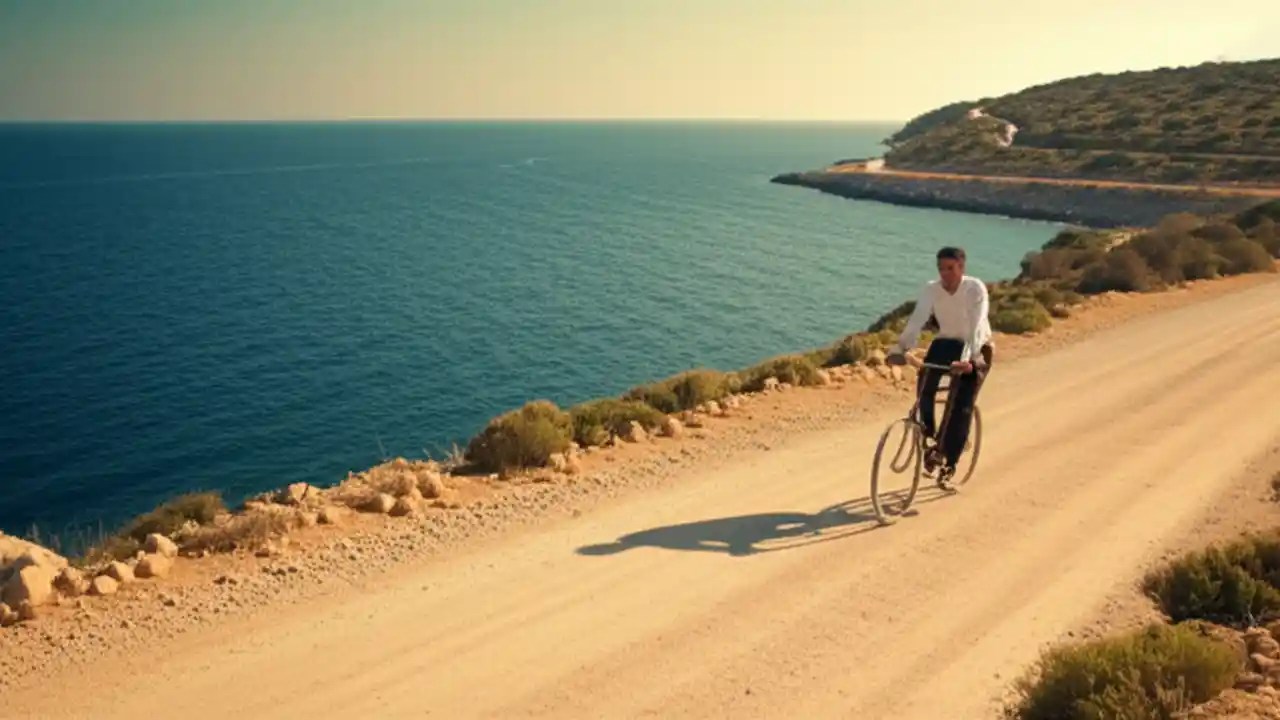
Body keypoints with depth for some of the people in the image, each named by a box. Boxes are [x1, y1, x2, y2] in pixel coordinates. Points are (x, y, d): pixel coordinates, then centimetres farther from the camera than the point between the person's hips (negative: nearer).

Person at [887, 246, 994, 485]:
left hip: (976, 348, -3)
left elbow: (976, 326, -34)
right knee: (924, 387, -22)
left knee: (962, 406, -14)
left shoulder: (975, 288, -24)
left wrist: (967, 358, -49)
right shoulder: (931, 289, -15)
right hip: (946, 342, 3)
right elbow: (916, 321, -25)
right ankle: (931, 440, -2)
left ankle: (950, 462, -1)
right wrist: (899, 349, -41)